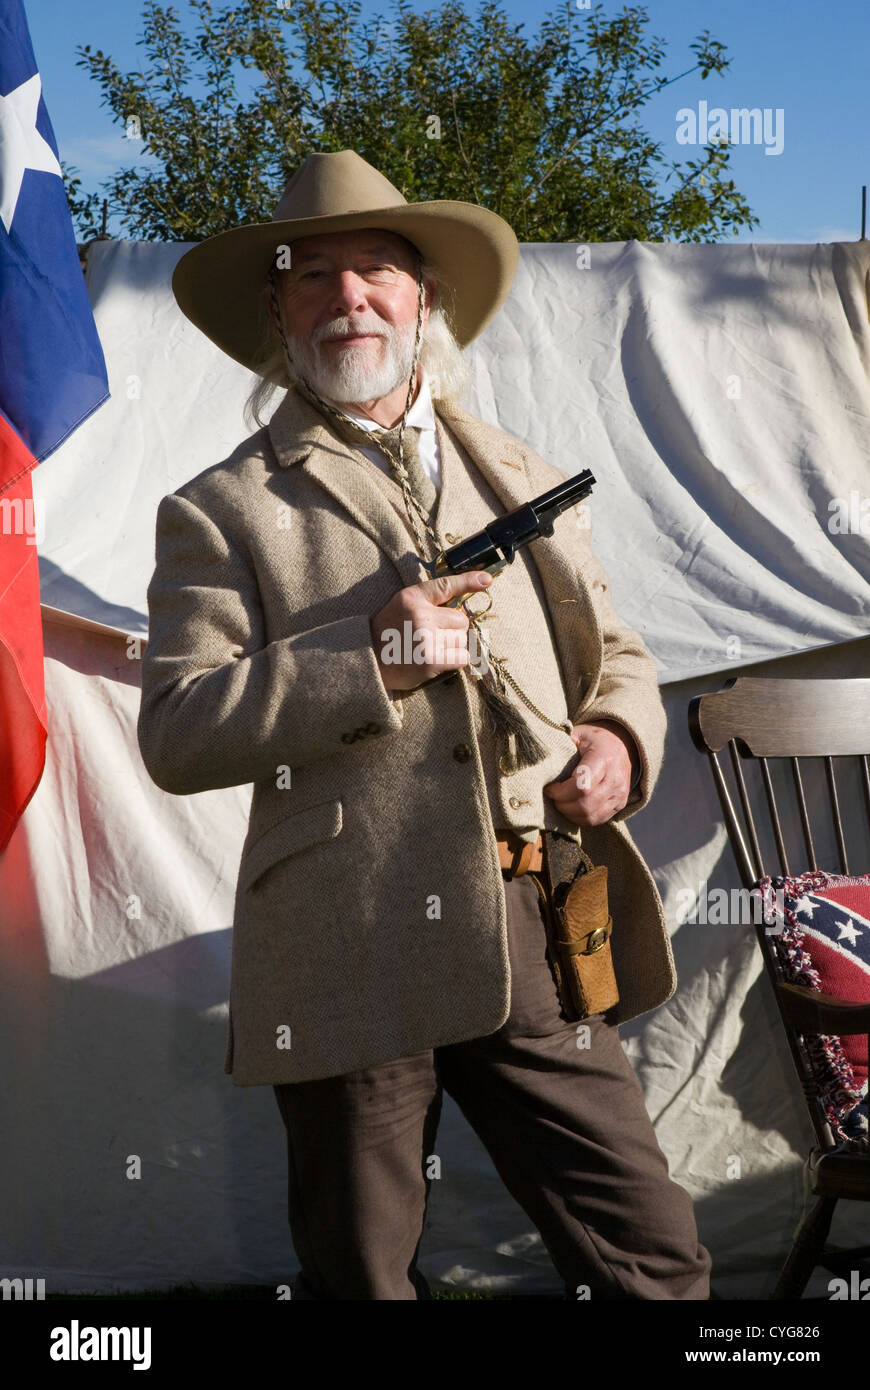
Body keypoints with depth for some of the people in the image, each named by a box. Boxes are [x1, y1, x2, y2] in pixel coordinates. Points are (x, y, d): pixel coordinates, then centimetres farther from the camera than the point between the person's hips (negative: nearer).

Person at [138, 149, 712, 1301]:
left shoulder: (518, 478, 18)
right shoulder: (221, 511, 5)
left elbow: (613, 651, 22)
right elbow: (176, 734, -4)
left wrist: (620, 738, -2)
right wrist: (367, 660, -14)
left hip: (541, 940, 3)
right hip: (351, 965, -2)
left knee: (657, 1257, 3)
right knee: (365, 1277, 11)